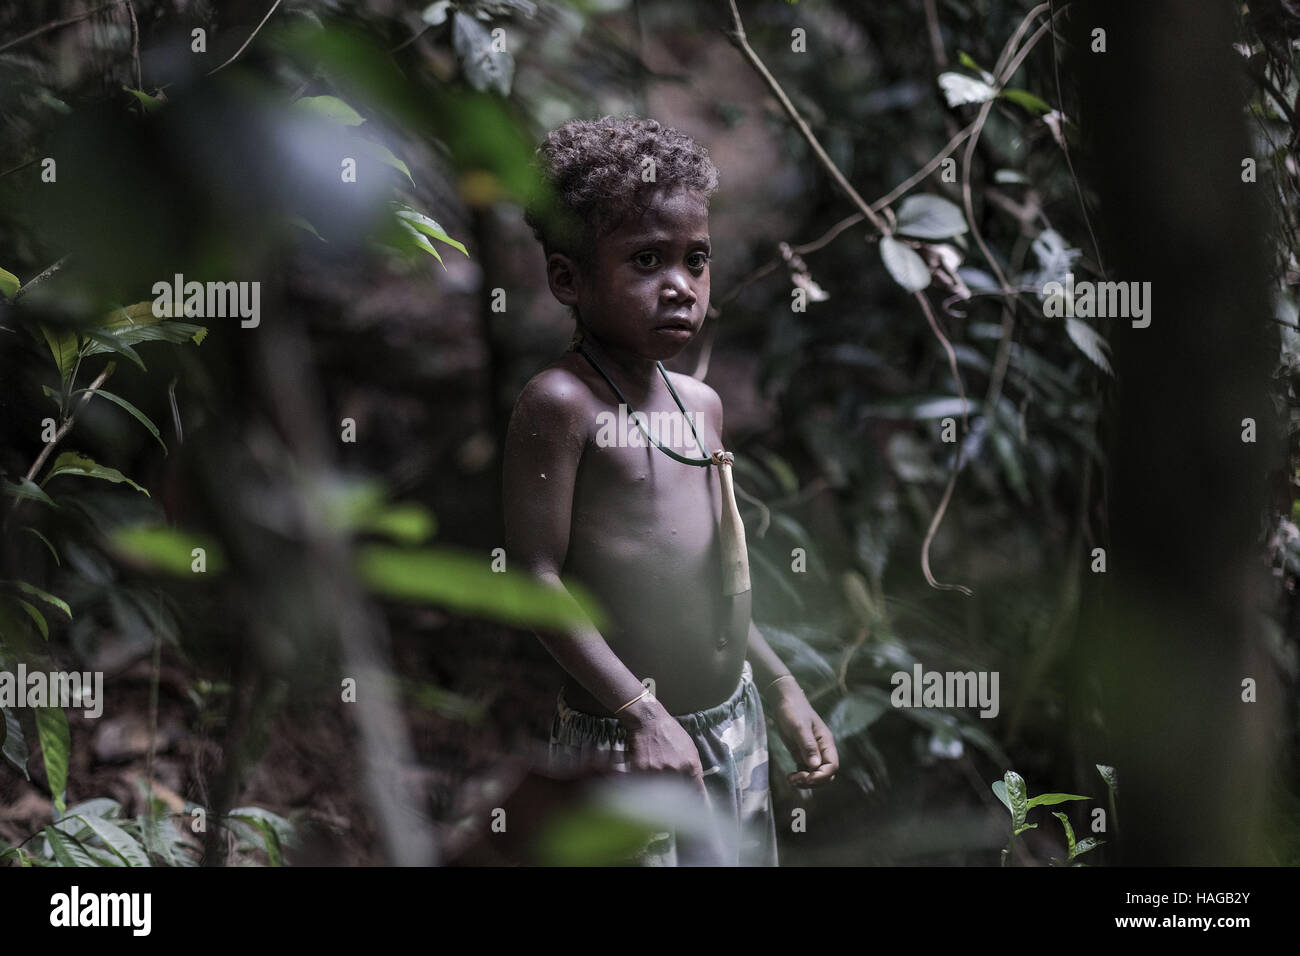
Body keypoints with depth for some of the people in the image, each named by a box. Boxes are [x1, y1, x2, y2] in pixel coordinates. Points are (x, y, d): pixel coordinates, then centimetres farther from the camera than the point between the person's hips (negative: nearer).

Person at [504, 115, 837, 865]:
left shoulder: (702, 404, 10)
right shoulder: (561, 403, -13)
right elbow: (536, 578, -16)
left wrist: (782, 690, 17)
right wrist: (641, 712, -20)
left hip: (735, 723, 7)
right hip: (617, 742, -7)